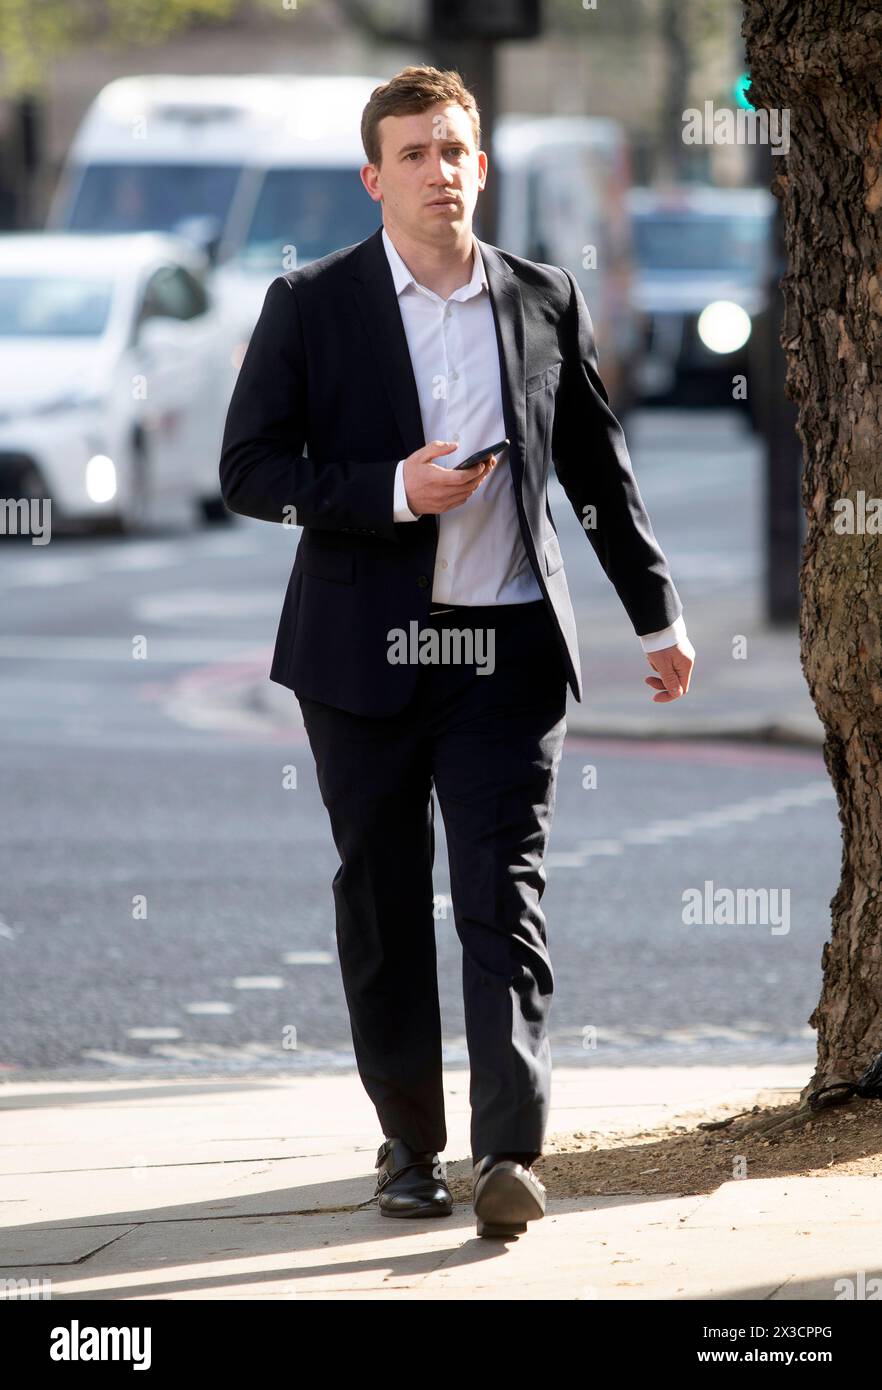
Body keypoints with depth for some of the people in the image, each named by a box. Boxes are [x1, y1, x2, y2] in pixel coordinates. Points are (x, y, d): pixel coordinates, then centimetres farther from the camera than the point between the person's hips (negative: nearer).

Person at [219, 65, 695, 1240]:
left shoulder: (546, 300, 8)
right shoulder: (311, 306, 1)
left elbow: (599, 469, 16)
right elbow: (250, 469, -2)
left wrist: (659, 614, 18)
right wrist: (391, 491, -16)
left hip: (508, 655, 0)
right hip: (364, 654, 0)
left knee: (504, 901, -9)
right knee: (383, 903, 7)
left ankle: (510, 1155, -17)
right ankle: (409, 1143, 19)